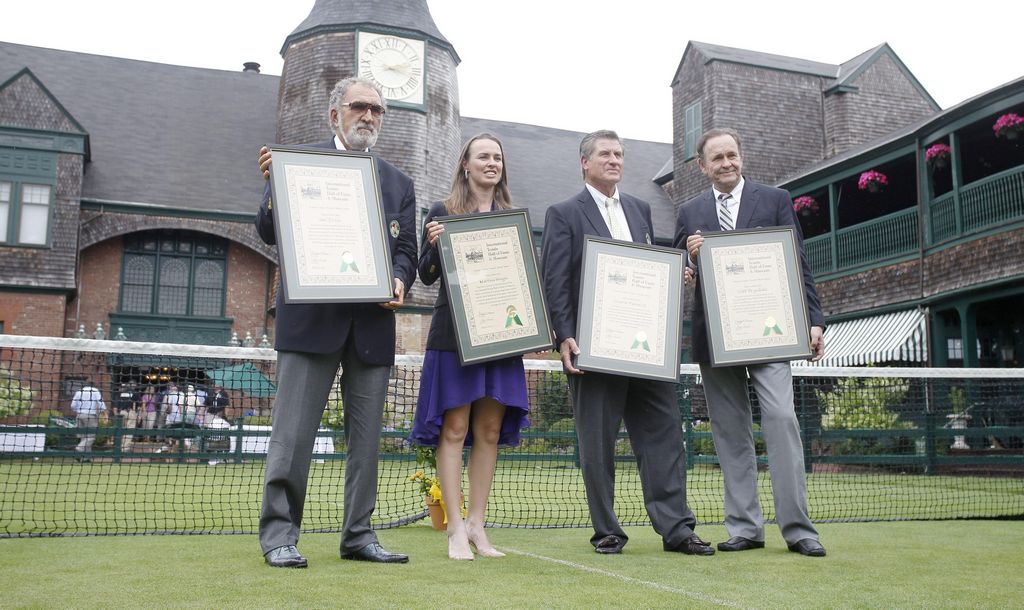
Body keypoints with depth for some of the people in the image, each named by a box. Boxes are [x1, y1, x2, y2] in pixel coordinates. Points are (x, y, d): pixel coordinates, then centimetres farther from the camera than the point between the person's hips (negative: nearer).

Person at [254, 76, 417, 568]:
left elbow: (405, 249, 12)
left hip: (373, 323, 4)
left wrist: (399, 281, -9)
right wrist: (275, 185, -17)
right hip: (312, 318, -4)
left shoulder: (398, 183, 18)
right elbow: (270, 233, 1)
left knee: (366, 435, 7)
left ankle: (358, 535, 16)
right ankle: (279, 534, 6)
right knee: (294, 430, -3)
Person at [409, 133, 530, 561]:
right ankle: (455, 528, 3)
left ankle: (476, 524, 14)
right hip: (454, 333, -4)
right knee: (454, 428, -3)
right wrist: (434, 244, -17)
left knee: (490, 430, 5)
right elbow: (427, 276, 1)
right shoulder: (442, 212, 3)